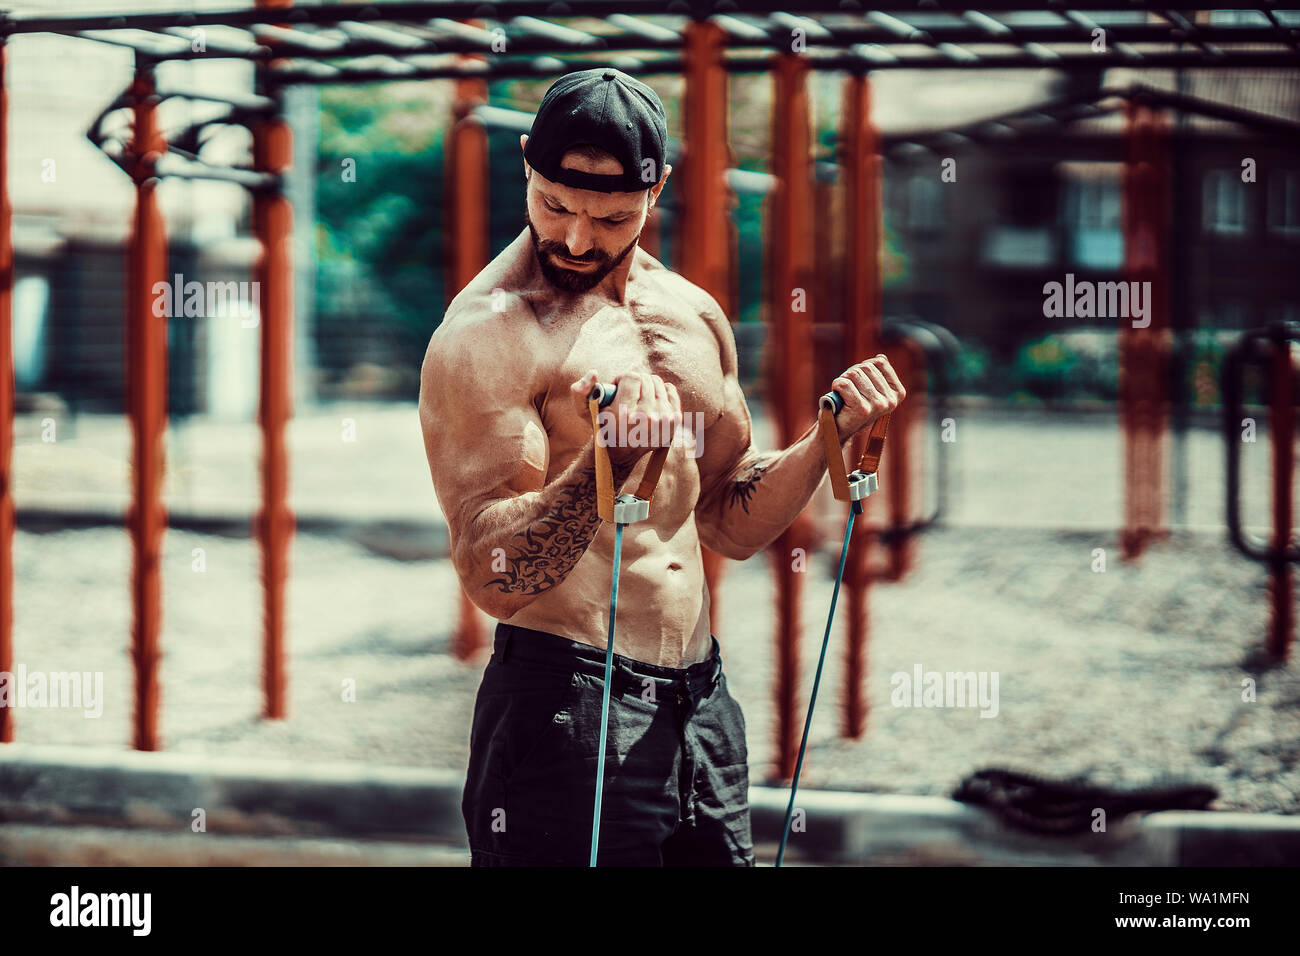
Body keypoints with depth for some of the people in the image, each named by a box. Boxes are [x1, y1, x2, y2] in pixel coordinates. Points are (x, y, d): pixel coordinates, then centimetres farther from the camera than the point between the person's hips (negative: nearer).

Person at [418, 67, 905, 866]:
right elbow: (493, 579, -20)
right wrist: (609, 459, -34)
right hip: (564, 704, -7)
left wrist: (828, 439, 4)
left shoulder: (695, 317, 11)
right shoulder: (485, 338, -12)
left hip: (702, 705, 7)